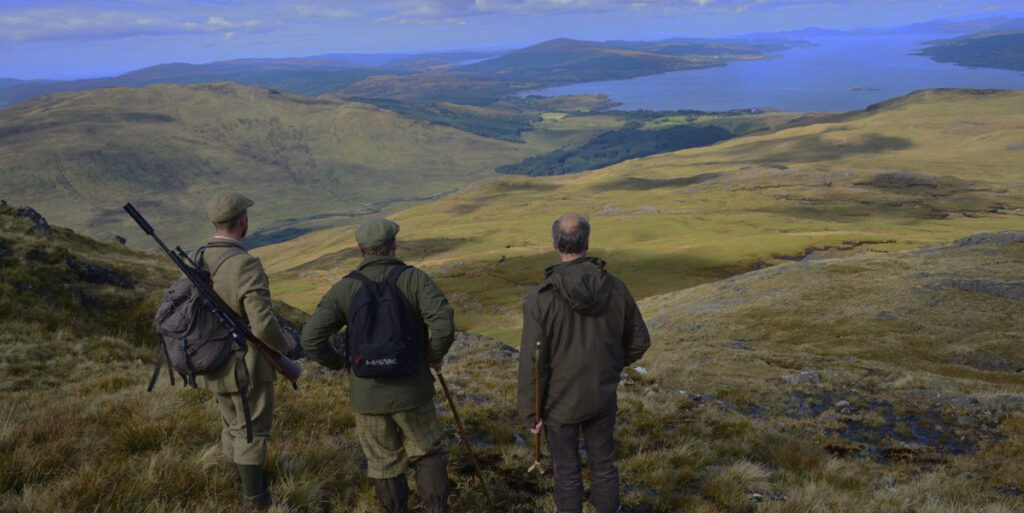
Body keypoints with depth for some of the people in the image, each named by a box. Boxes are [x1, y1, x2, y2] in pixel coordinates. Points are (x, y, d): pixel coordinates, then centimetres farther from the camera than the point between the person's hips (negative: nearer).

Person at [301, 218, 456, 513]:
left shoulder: (344, 288, -5)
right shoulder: (414, 279, -9)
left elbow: (311, 339, -11)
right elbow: (444, 324, -22)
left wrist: (338, 362, 8)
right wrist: (435, 355, -2)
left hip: (368, 396, 1)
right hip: (412, 391, -1)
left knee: (384, 462, 18)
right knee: (427, 453, 18)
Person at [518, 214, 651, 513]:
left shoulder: (540, 299, -21)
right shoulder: (614, 288, -10)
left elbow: (531, 362, -19)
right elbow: (639, 341, 1)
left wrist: (531, 412, -7)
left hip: (560, 402, -3)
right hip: (602, 398, 3)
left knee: (567, 471, 15)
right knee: (603, 465, 20)